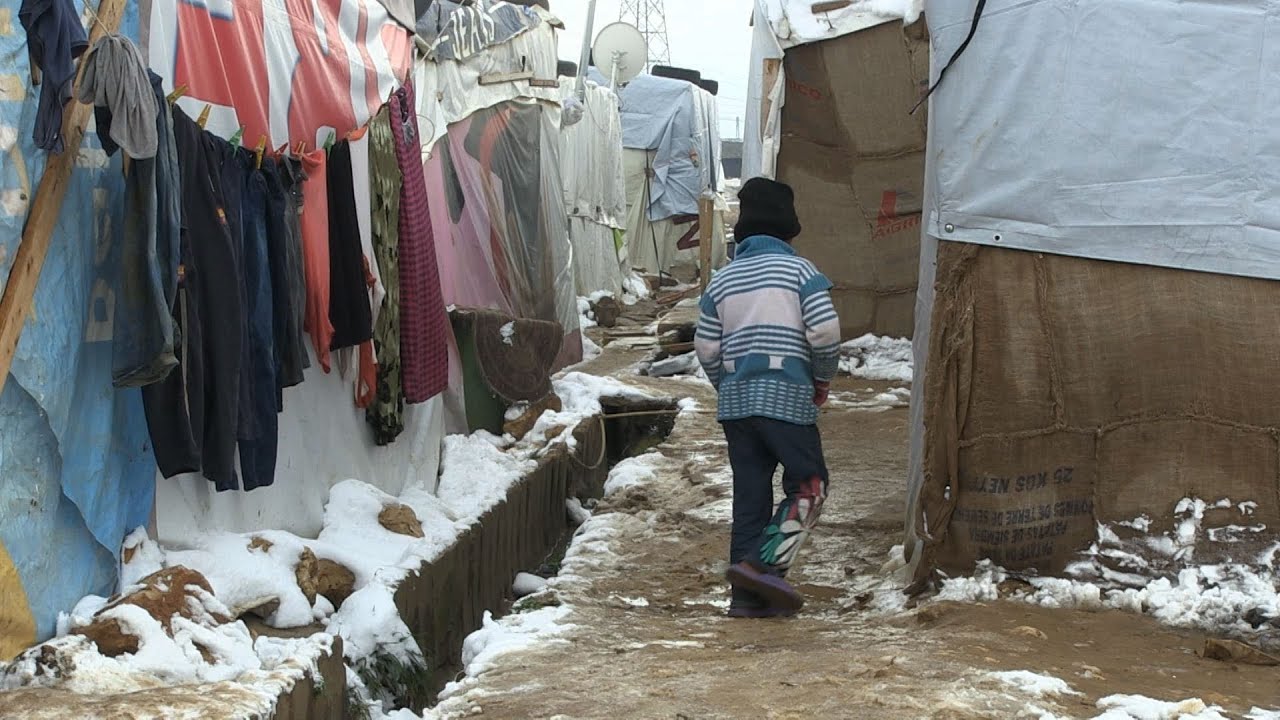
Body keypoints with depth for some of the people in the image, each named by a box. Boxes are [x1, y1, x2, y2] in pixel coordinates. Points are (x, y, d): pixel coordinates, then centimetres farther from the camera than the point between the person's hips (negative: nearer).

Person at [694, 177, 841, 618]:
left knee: (749, 494, 8)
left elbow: (706, 349, 10)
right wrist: (824, 378, 5)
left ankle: (748, 595, 8)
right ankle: (763, 564, -11)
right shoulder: (799, 270, -2)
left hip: (735, 401, 5)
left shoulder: (722, 280, 12)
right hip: (787, 398, -5)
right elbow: (825, 331, -11)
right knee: (808, 486, 5)